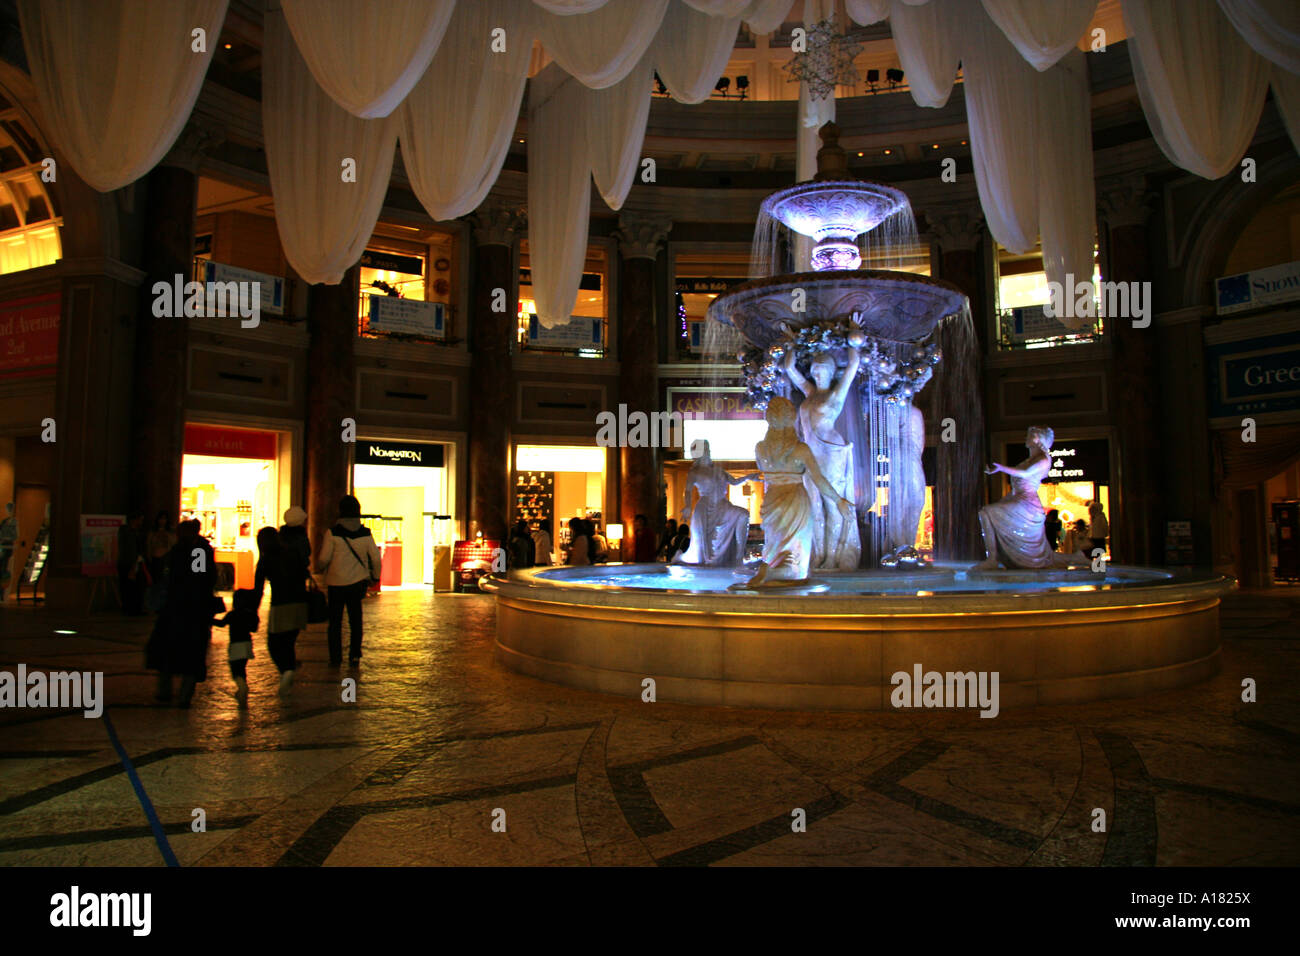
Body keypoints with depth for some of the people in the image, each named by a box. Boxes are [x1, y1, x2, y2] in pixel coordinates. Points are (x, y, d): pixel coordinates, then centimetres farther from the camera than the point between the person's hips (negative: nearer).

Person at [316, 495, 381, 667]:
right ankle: (355, 656, 11)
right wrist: (375, 577, 14)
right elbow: (376, 558, -2)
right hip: (357, 582, 2)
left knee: (335, 621, 8)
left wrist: (319, 569, 15)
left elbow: (324, 559, -7)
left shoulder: (333, 532, -11)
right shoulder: (365, 533, -3)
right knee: (355, 620, 12)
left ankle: (335, 657, 10)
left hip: (336, 583, -2)